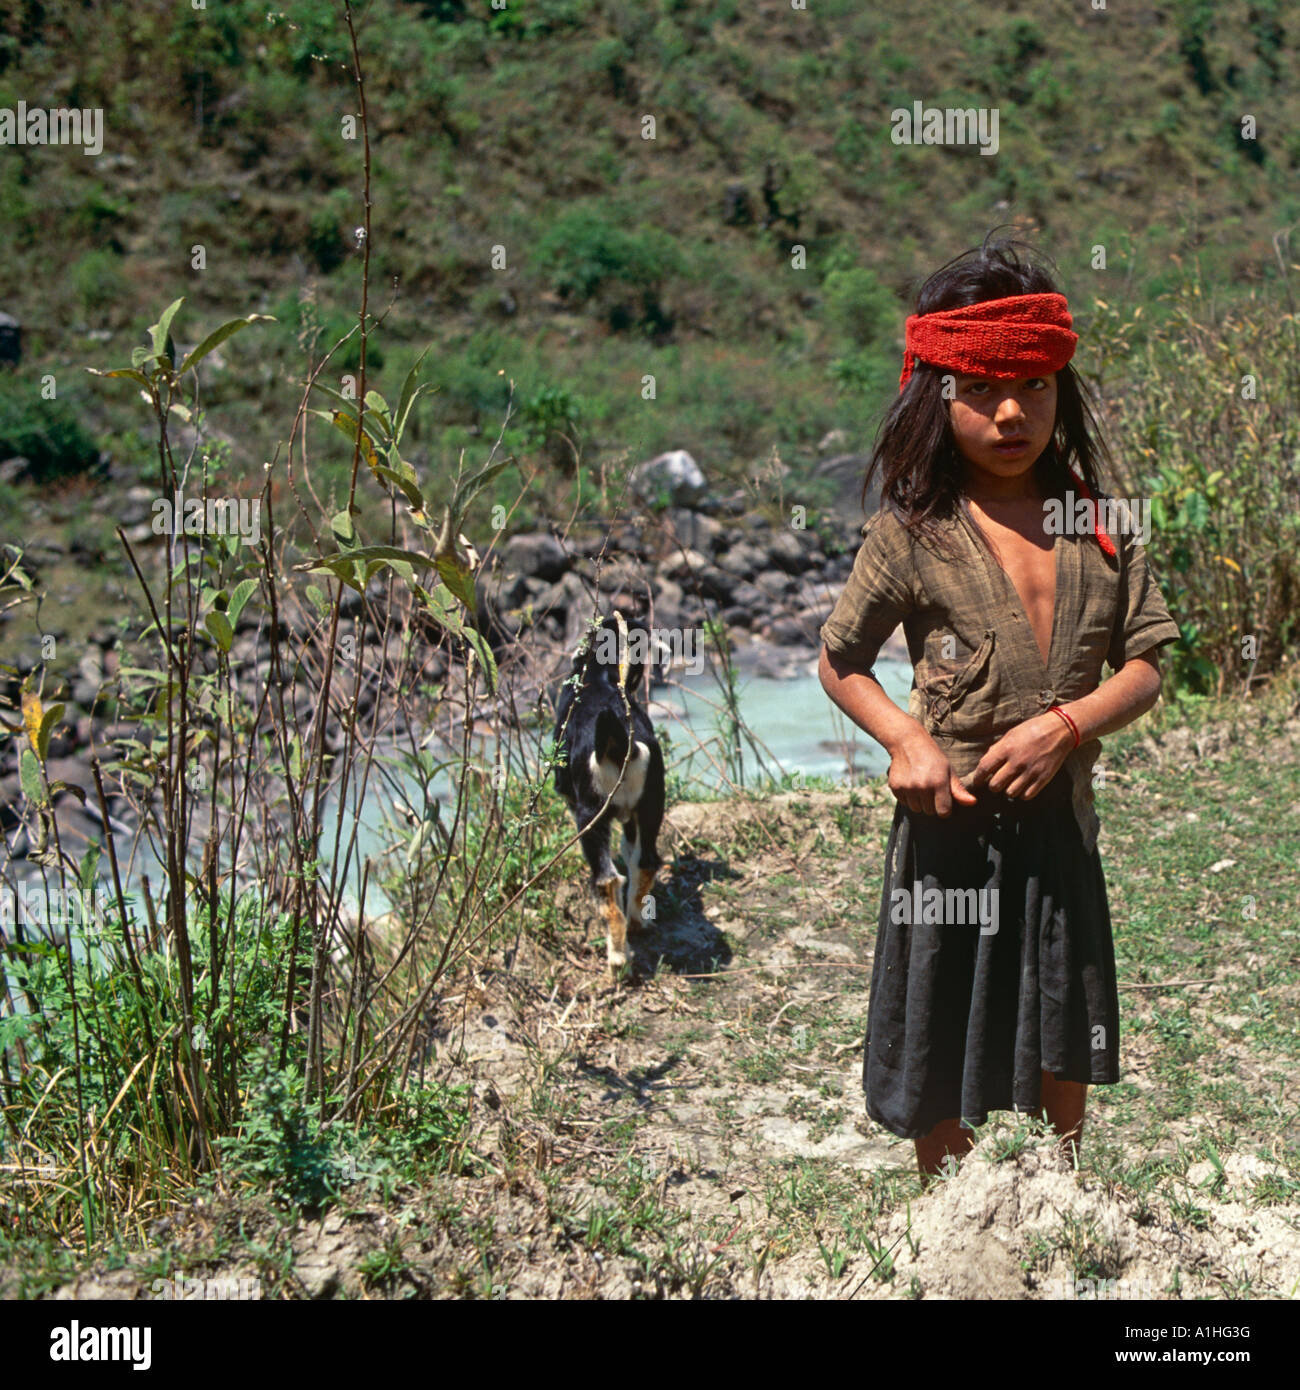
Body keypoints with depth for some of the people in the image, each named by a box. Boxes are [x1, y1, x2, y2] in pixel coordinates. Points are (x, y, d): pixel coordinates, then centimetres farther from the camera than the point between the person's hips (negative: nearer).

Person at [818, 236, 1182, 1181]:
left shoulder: (1100, 525, 1)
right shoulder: (913, 532, -8)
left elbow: (1144, 669, 1)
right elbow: (840, 664, 0)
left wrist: (1067, 725, -17)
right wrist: (906, 739, -17)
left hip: (1062, 819, 3)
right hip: (952, 821, -3)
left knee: (1067, 1058, 16)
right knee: (943, 1069, 10)